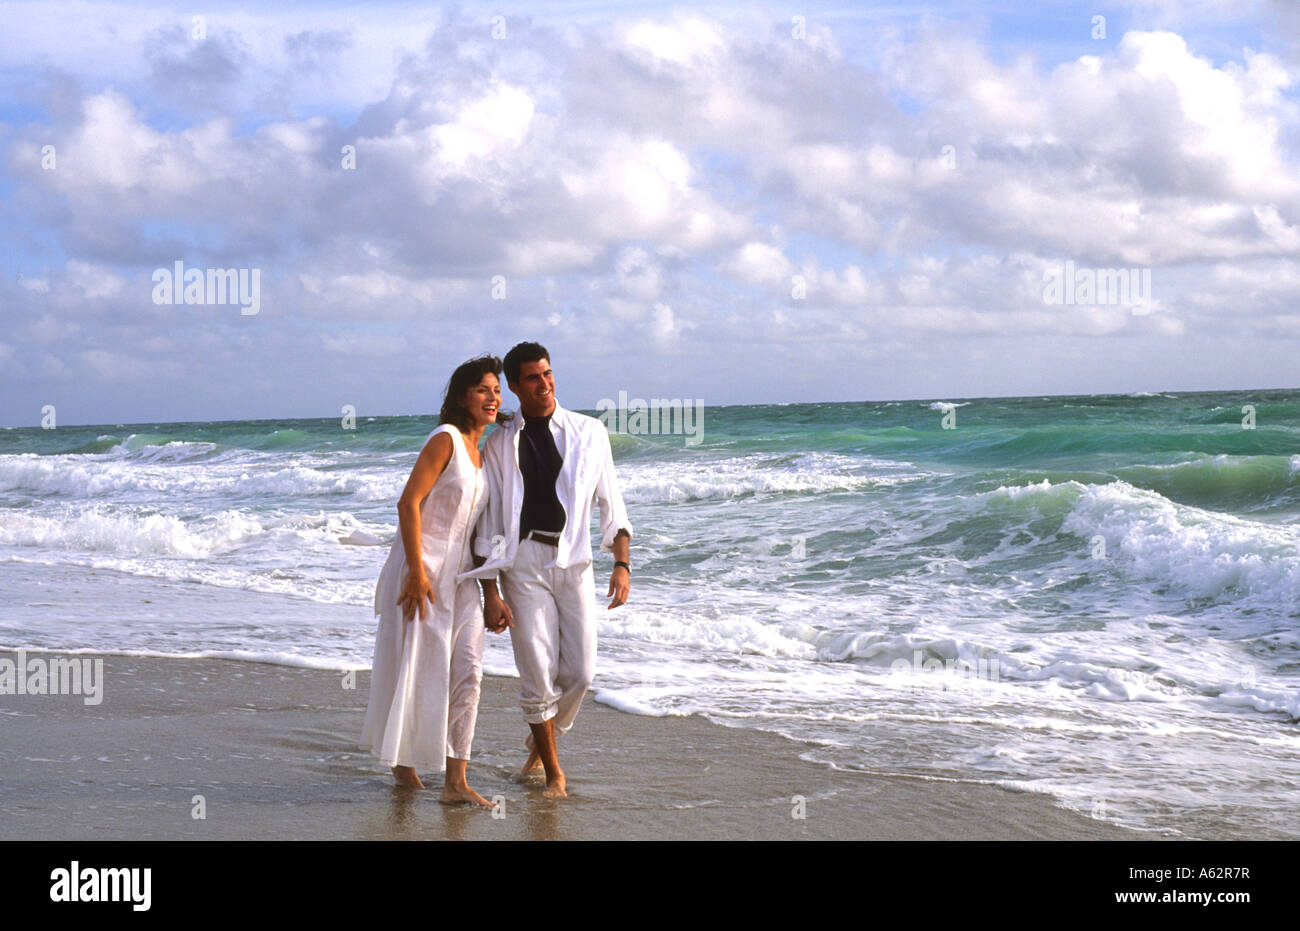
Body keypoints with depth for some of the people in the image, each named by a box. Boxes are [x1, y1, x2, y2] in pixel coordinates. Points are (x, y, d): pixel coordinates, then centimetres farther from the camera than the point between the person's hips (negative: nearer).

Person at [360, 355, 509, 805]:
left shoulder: (481, 453, 13)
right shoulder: (445, 439, -11)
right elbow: (408, 503, -17)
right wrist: (417, 571, -22)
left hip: (460, 574, 7)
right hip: (422, 568, -7)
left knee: (467, 671, -2)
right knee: (416, 667, 3)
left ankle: (455, 781, -1)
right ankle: (402, 758, 25)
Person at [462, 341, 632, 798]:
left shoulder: (589, 433, 6)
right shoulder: (499, 446, 3)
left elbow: (610, 502, 9)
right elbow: (488, 523, 3)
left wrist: (621, 563, -3)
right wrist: (491, 594, -3)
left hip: (574, 562, 1)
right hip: (523, 563, -1)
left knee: (580, 673, -2)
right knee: (537, 676, -4)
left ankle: (543, 735, 28)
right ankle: (553, 771, 14)